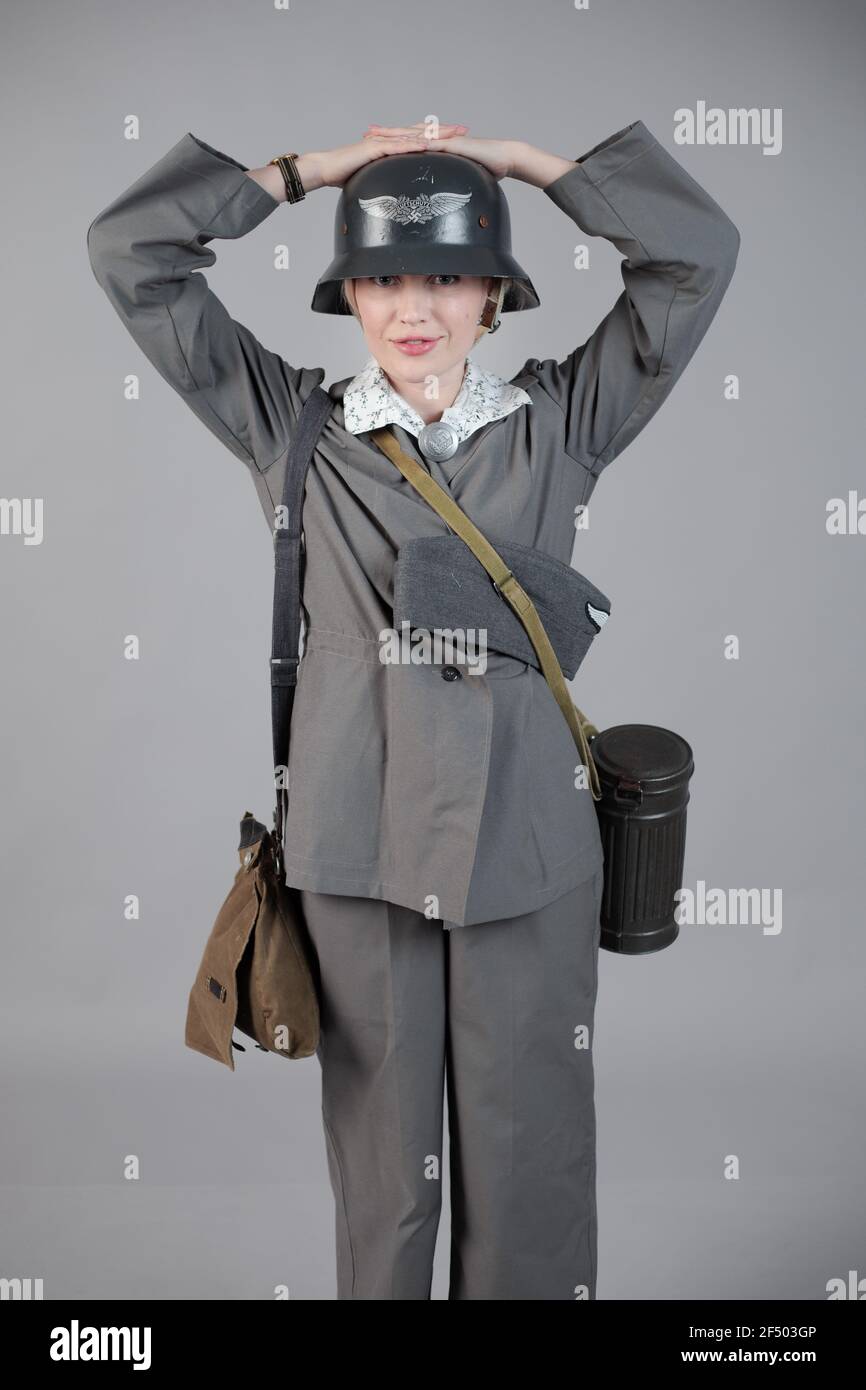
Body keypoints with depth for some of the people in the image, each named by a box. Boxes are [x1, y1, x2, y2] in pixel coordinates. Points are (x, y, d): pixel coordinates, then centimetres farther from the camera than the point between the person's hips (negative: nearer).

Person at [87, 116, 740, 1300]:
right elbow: (128, 254, 4)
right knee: (382, 1153, 14)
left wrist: (518, 159, 5)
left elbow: (700, 250, 1)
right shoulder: (292, 426, 4)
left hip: (528, 842, 1)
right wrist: (311, 169, 6)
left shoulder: (562, 421, 4)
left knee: (531, 1155, 11)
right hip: (358, 844, 0)